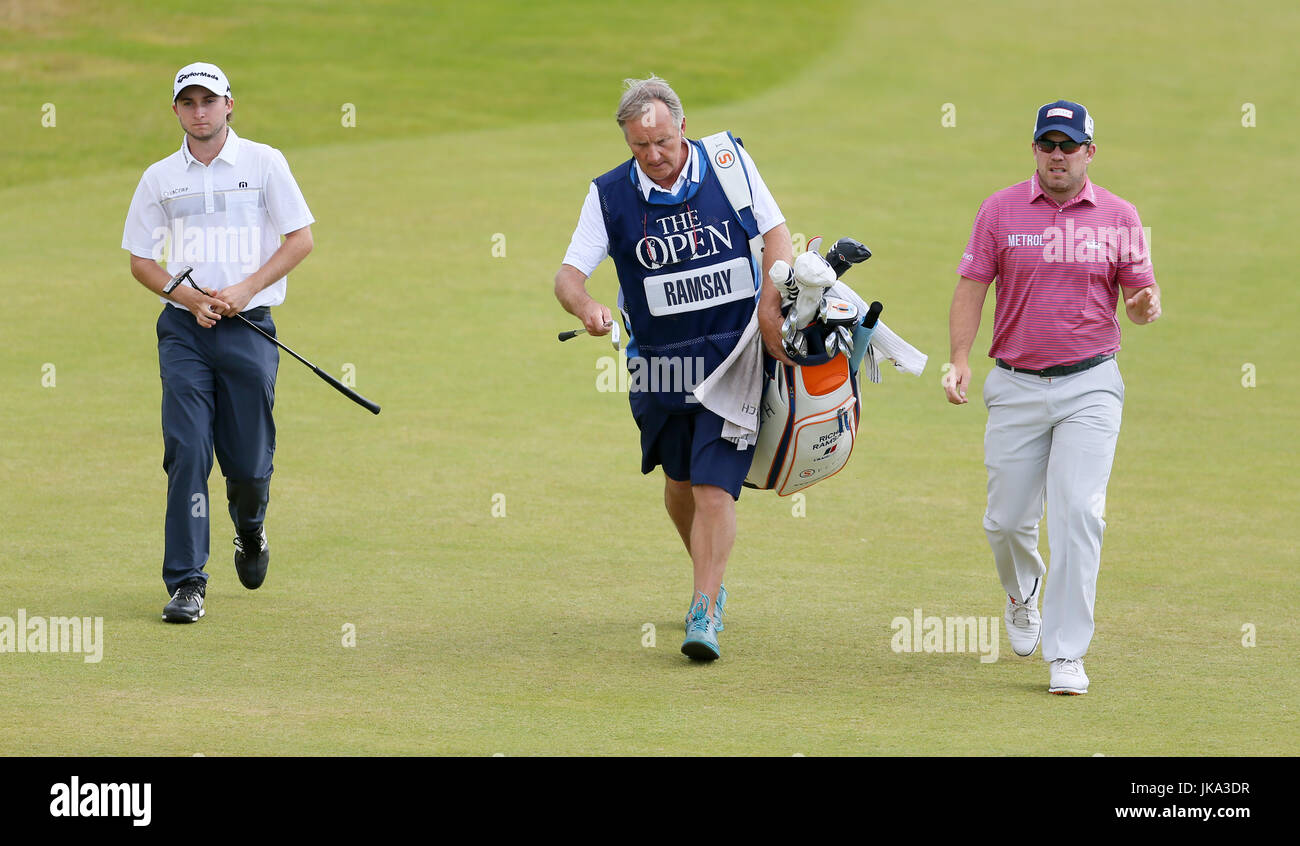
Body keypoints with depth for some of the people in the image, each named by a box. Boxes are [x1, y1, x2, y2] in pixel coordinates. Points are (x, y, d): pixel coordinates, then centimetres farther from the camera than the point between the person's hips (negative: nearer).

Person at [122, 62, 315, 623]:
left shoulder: (264, 164, 3)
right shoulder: (160, 178, 8)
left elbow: (301, 239, 1)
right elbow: (140, 260, 11)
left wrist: (244, 290, -11)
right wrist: (189, 297, -8)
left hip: (248, 328, -1)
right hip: (184, 330, 1)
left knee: (249, 462, 1)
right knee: (187, 453, -11)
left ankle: (249, 530, 36)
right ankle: (186, 584, -9)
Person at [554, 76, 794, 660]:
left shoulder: (730, 163, -6)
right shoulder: (610, 195, -6)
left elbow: (776, 234, 1)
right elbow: (568, 274, -8)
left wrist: (769, 309, -13)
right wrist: (585, 307, -31)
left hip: (735, 357, -2)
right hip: (660, 363, 2)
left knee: (715, 487, -12)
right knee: (679, 482, 16)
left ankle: (705, 615, -11)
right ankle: (710, 576, 42)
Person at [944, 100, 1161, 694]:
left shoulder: (1118, 217, 3)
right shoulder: (1000, 210, 3)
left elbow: (1138, 296, 7)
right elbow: (971, 288, 3)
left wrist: (1146, 306, -18)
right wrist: (960, 361, -10)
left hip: (1090, 385, -1)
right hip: (1015, 387, 1)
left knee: (1079, 513, -14)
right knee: (1007, 520, 5)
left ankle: (1066, 655, -11)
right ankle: (1022, 597, 39)